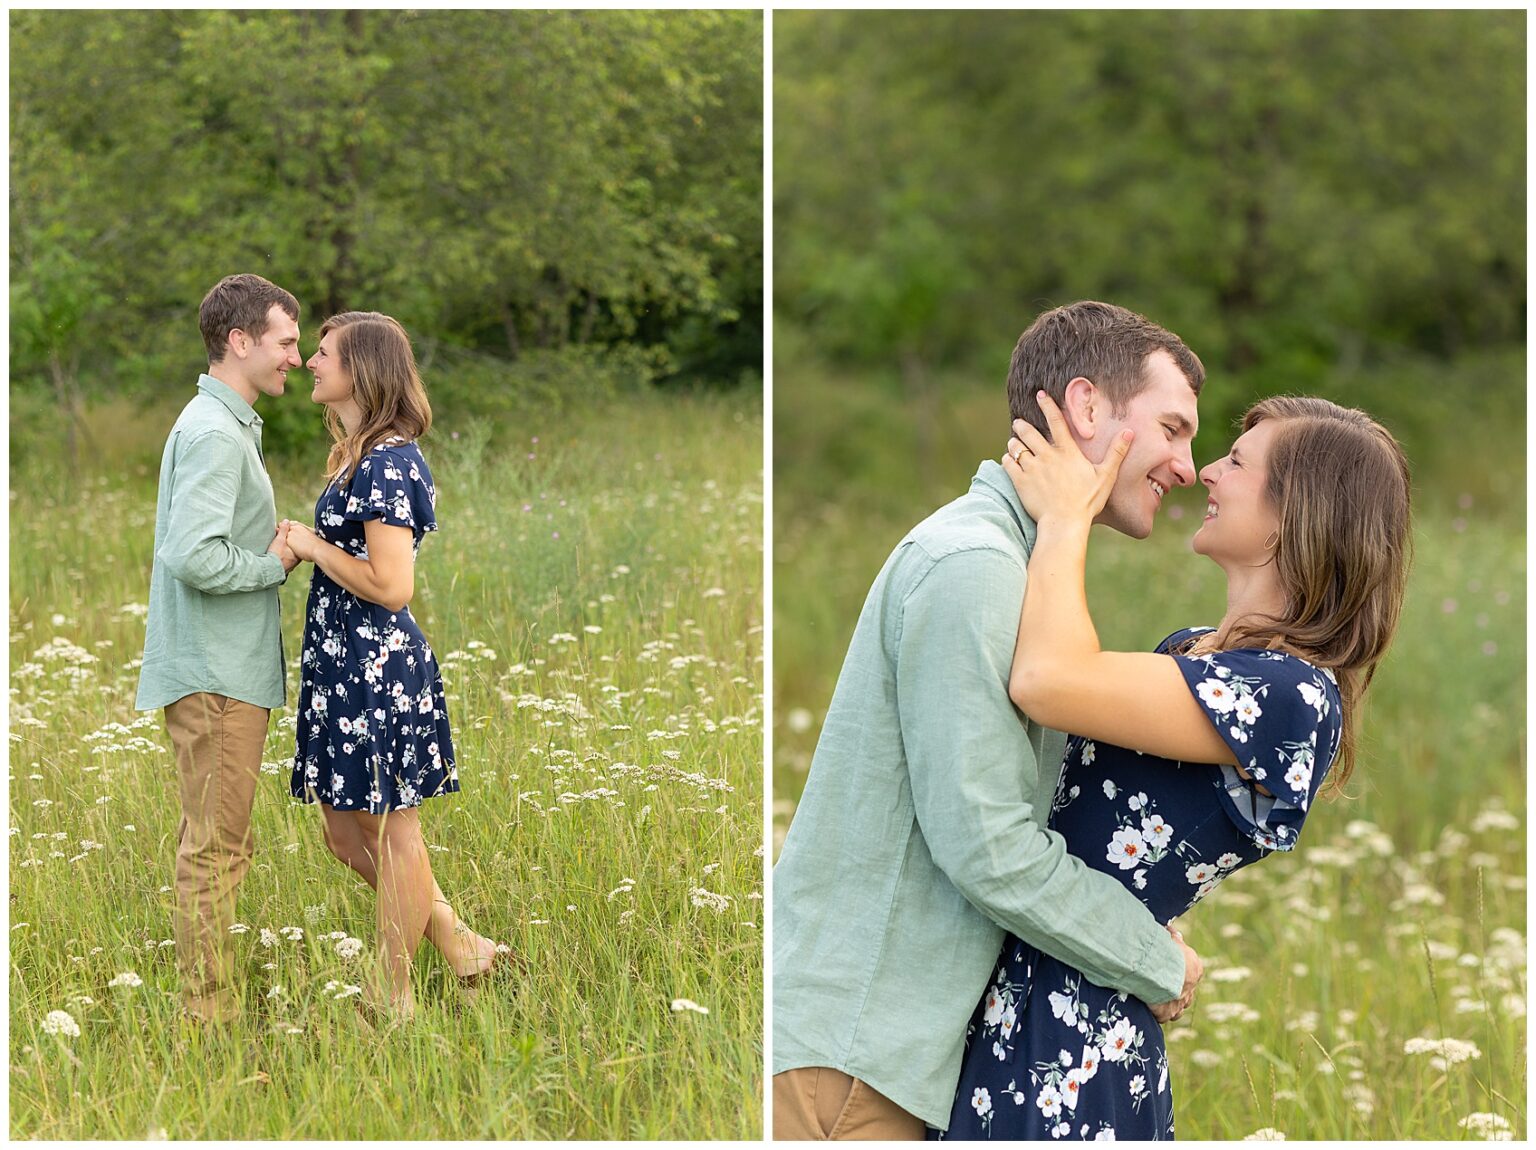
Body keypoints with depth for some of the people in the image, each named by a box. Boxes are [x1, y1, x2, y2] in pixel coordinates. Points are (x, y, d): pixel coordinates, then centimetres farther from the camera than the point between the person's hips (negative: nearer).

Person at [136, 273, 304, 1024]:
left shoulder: (228, 427, 17)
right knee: (214, 848, -5)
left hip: (228, 669, 10)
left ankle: (211, 1008, 21)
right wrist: (275, 564, -13)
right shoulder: (212, 433, -17)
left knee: (217, 844, 14)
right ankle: (209, 1014, 0)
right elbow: (194, 558, -27)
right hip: (215, 672, -10)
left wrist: (276, 550, 5)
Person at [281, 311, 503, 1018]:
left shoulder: (388, 463, -18)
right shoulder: (356, 456, 12)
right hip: (343, 667, 10)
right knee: (346, 833, 16)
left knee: (389, 836, 2)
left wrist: (311, 546, -13)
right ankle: (461, 947, 25)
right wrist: (301, 546, 6)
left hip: (379, 668, -10)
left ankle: (396, 1005, 14)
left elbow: (391, 586, -23)